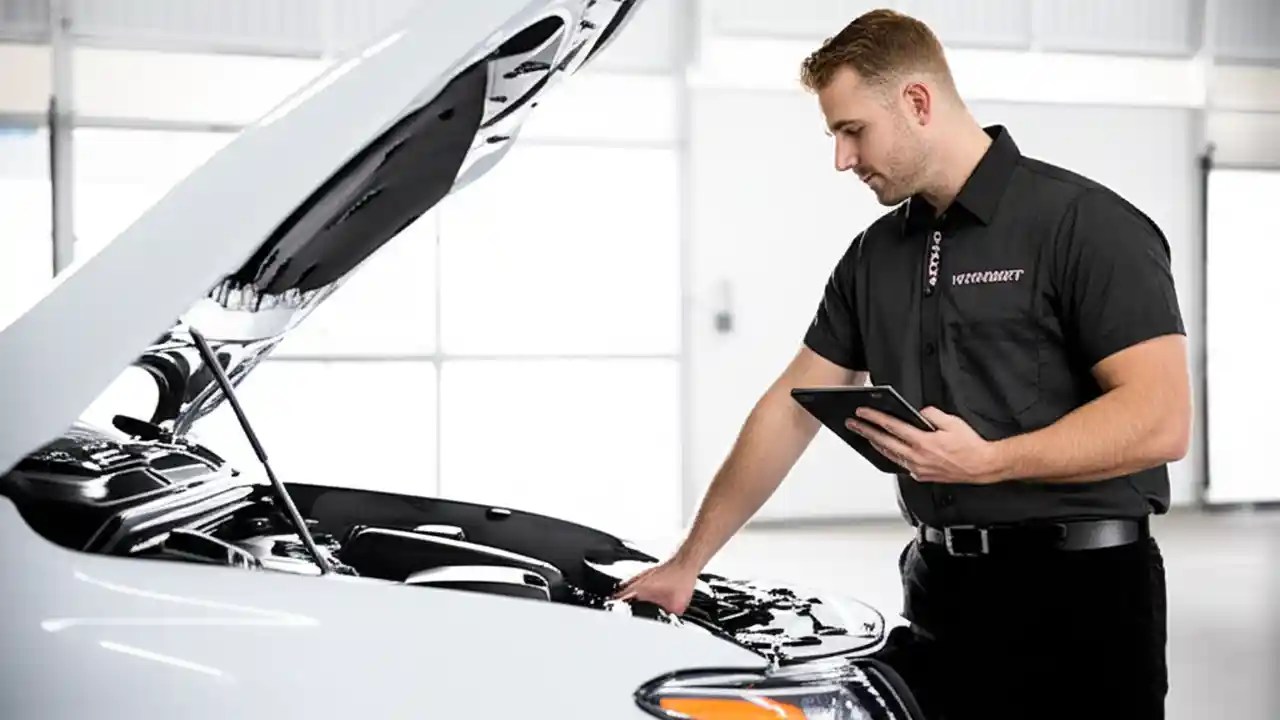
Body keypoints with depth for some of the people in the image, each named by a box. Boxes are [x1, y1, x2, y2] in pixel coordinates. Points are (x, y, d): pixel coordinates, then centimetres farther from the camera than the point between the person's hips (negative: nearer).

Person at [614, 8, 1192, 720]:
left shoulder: (1086, 224, -9)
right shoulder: (874, 256, 13)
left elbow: (1161, 420, -17)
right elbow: (791, 410, 16)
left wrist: (987, 461, -25)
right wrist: (688, 562, 13)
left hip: (1078, 590, -6)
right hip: (941, 587, 6)